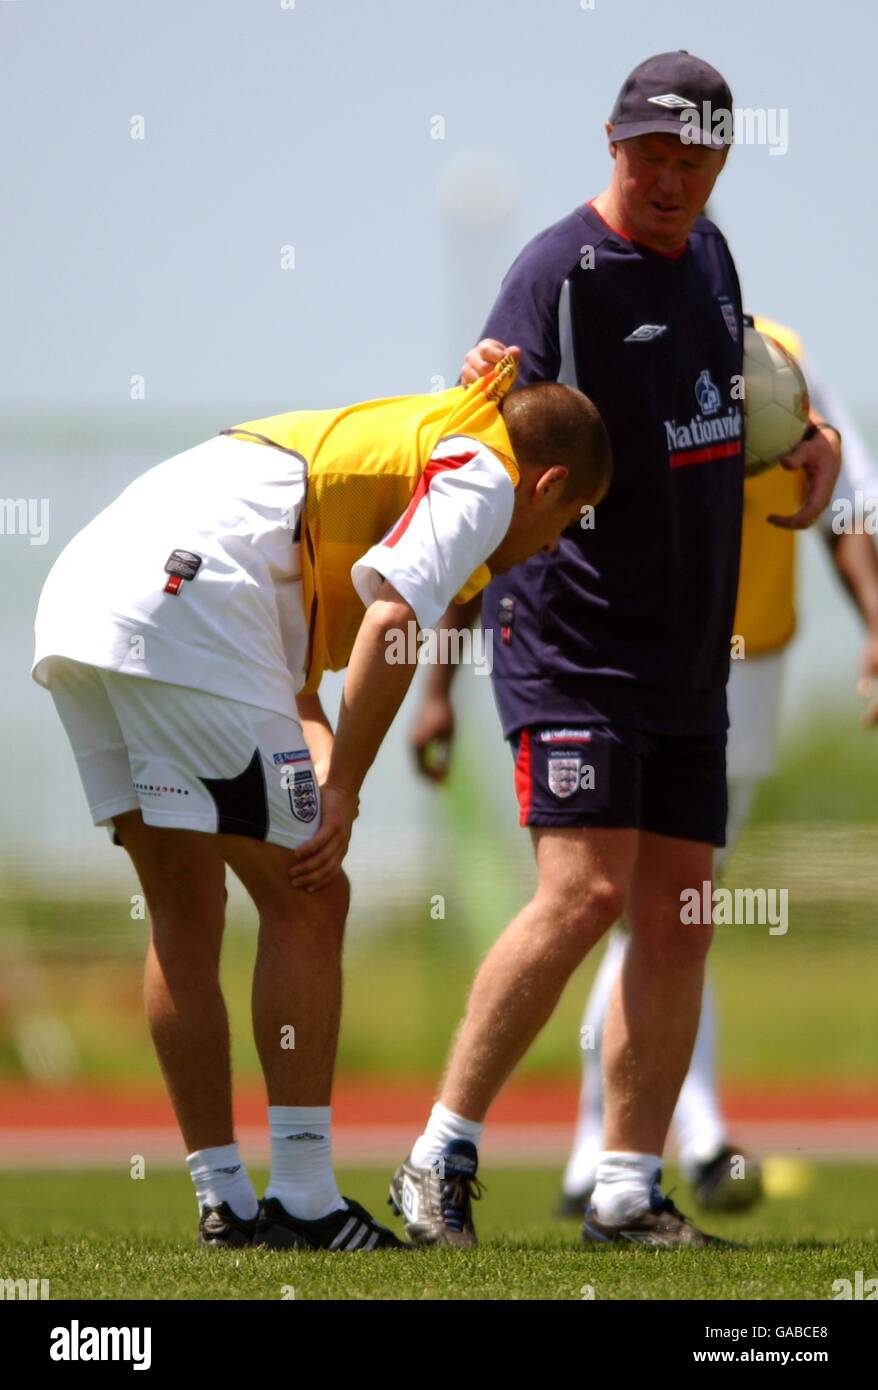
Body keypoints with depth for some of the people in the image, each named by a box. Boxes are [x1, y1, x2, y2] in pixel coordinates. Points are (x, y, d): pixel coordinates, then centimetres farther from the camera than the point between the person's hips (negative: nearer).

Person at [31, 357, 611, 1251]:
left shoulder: (397, 445, 33)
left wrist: (323, 761, 8)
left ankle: (223, 1201, 16)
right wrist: (341, 792, -8)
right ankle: (306, 1204, 1)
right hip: (182, 601, -9)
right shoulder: (484, 479, 6)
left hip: (74, 598, 9)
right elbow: (390, 621, -12)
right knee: (305, 901, 0)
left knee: (186, 918, 14)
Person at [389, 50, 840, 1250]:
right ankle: (442, 1155, -10)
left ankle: (628, 1193, 9)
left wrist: (811, 438, 12)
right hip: (572, 642, -8)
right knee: (584, 892, -19)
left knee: (676, 923, 4)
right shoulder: (561, 273, -12)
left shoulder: (707, 256, 12)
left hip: (690, 655, 8)